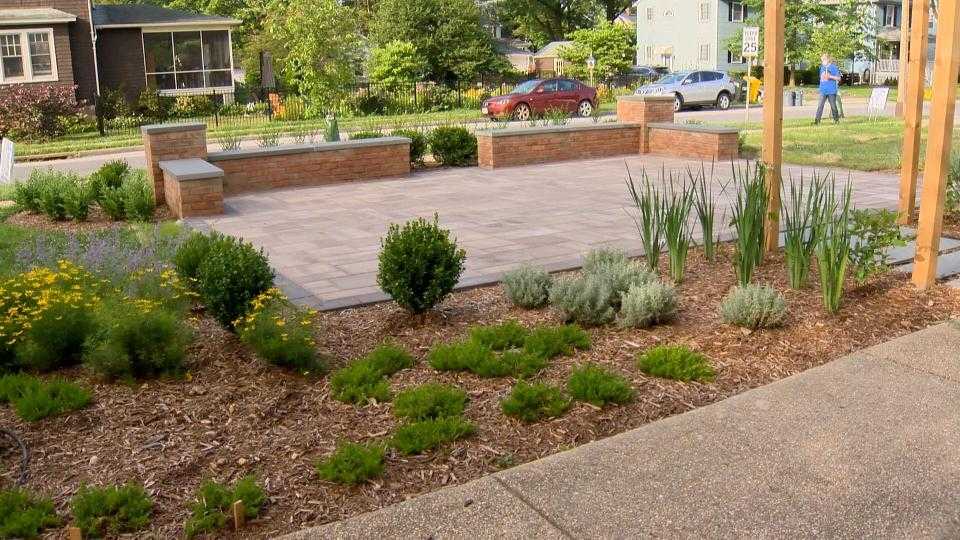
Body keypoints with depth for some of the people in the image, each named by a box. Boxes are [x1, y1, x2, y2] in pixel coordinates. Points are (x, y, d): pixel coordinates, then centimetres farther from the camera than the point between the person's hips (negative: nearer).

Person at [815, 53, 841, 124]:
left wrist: (830, 76, -18)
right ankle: (817, 120, -10)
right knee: (820, 105, -7)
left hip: (832, 91, -4)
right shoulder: (822, 68, 14)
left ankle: (836, 119, 18)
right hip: (823, 91, 4)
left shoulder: (834, 67, -3)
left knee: (833, 106, 3)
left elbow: (838, 78, -5)